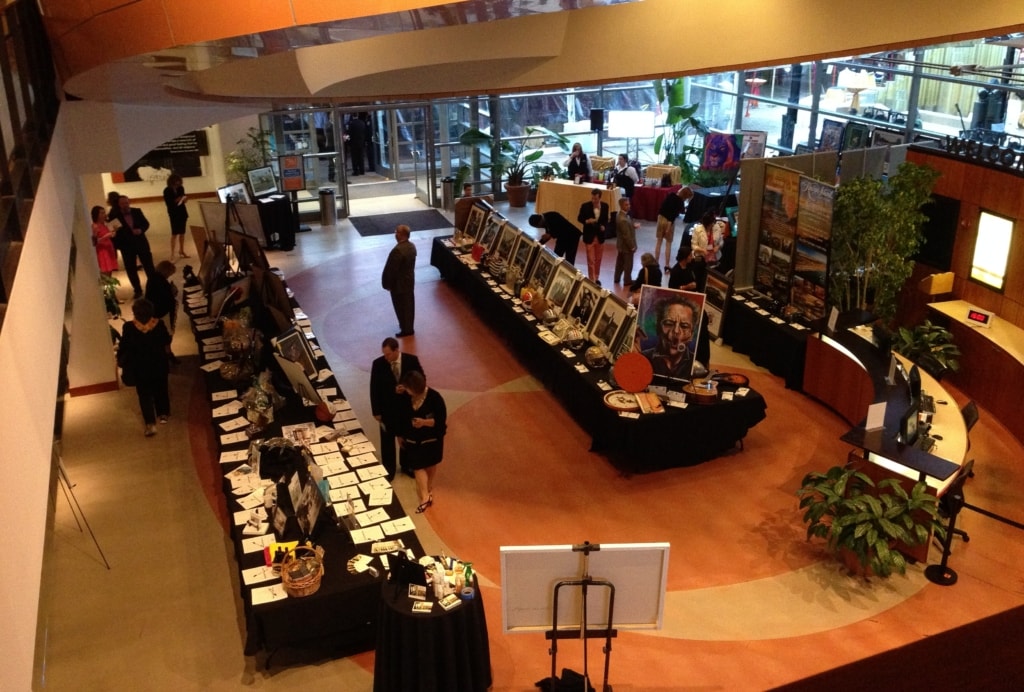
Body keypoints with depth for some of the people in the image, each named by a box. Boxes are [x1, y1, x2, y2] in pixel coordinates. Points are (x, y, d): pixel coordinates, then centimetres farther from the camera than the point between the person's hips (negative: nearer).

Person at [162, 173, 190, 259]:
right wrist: (176, 200, -26)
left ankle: (181, 251, 20)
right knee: (174, 233, -6)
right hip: (174, 213, -4)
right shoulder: (167, 191, -10)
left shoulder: (181, 188, 1)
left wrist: (184, 199, -10)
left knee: (182, 232, 9)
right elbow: (168, 203, -12)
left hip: (182, 212, 4)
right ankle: (172, 253, -1)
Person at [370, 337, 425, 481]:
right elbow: (374, 389, -9)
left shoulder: (411, 360, -15)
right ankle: (388, 470, 32)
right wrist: (376, 411, -9)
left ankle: (407, 466, 41)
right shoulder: (378, 364, -17)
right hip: (387, 409, -1)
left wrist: (407, 387, -23)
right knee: (387, 441, 13)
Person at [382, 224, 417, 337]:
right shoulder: (412, 246, -3)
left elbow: (391, 270, -24)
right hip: (410, 280, 8)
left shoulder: (398, 250, -31)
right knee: (409, 304, 21)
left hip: (399, 283, -8)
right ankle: (408, 326, 37)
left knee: (401, 307, 8)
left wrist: (387, 284, -11)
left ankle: (406, 330, 21)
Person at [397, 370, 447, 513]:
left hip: (431, 438, -2)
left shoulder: (434, 397, -23)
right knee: (418, 467, -1)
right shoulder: (406, 397, -10)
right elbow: (402, 416, 4)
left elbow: (442, 419, -19)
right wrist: (400, 435, 12)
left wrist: (424, 422, -33)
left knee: (430, 464, 16)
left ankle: (428, 488, 34)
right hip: (413, 439, 3)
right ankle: (425, 497, 7)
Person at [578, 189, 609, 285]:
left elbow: (605, 219, 9)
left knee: (598, 260, 14)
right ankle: (591, 280, 6)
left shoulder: (605, 206, -3)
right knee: (591, 261, -1)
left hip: (600, 236, 3)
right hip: (589, 236, -3)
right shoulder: (585, 206, -12)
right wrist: (587, 221, -22)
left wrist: (604, 226, -13)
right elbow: (579, 218, -2)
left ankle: (596, 278, 29)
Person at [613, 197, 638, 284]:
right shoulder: (623, 219, -31)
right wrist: (632, 246, -18)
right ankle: (628, 280, 23)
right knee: (628, 264, 8)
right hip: (626, 246, -9)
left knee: (620, 262, 21)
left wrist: (634, 225, -2)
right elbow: (627, 236, -27)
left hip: (621, 245, 9)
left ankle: (617, 278, 34)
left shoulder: (621, 215, 0)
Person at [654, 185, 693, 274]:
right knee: (668, 243, 7)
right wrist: (670, 226, -16)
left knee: (658, 242, 12)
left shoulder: (671, 195, 1)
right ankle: (666, 266, 9)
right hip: (669, 221, -5)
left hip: (661, 218, 5)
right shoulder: (680, 202, -15)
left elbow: (663, 206, 7)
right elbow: (674, 214, -18)